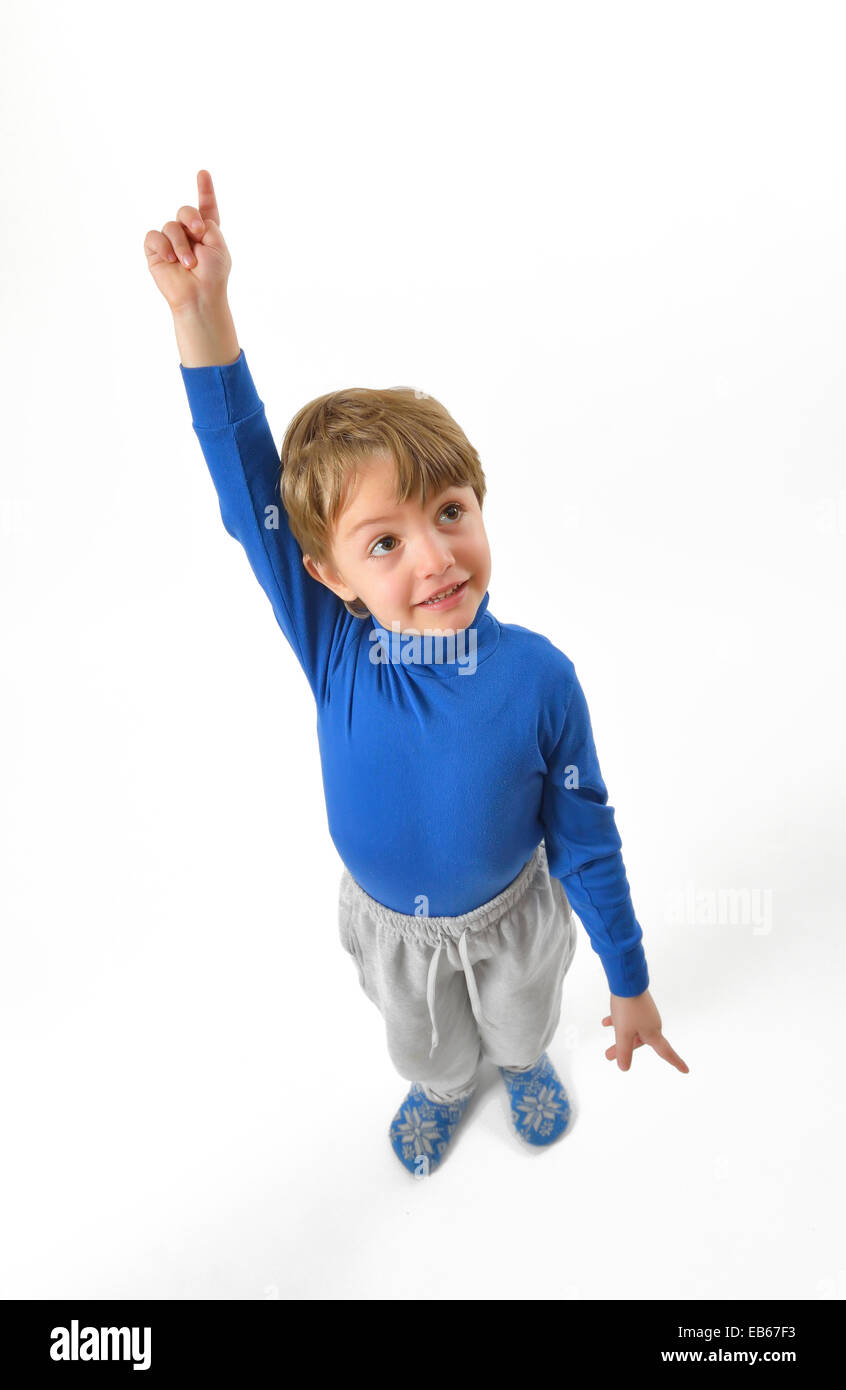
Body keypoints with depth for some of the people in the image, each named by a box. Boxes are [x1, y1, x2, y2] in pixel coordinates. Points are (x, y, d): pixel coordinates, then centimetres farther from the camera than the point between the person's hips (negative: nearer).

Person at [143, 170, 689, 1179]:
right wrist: (201, 308, -43)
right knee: (425, 1046, 34)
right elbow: (248, 482, -33)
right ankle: (445, 1088, 71)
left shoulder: (538, 678, -33)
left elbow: (585, 841, -20)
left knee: (521, 1020, 34)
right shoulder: (332, 649, -31)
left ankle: (524, 1060, 72)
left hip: (510, 921, -1)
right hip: (388, 926, 2)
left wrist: (630, 987, -9)